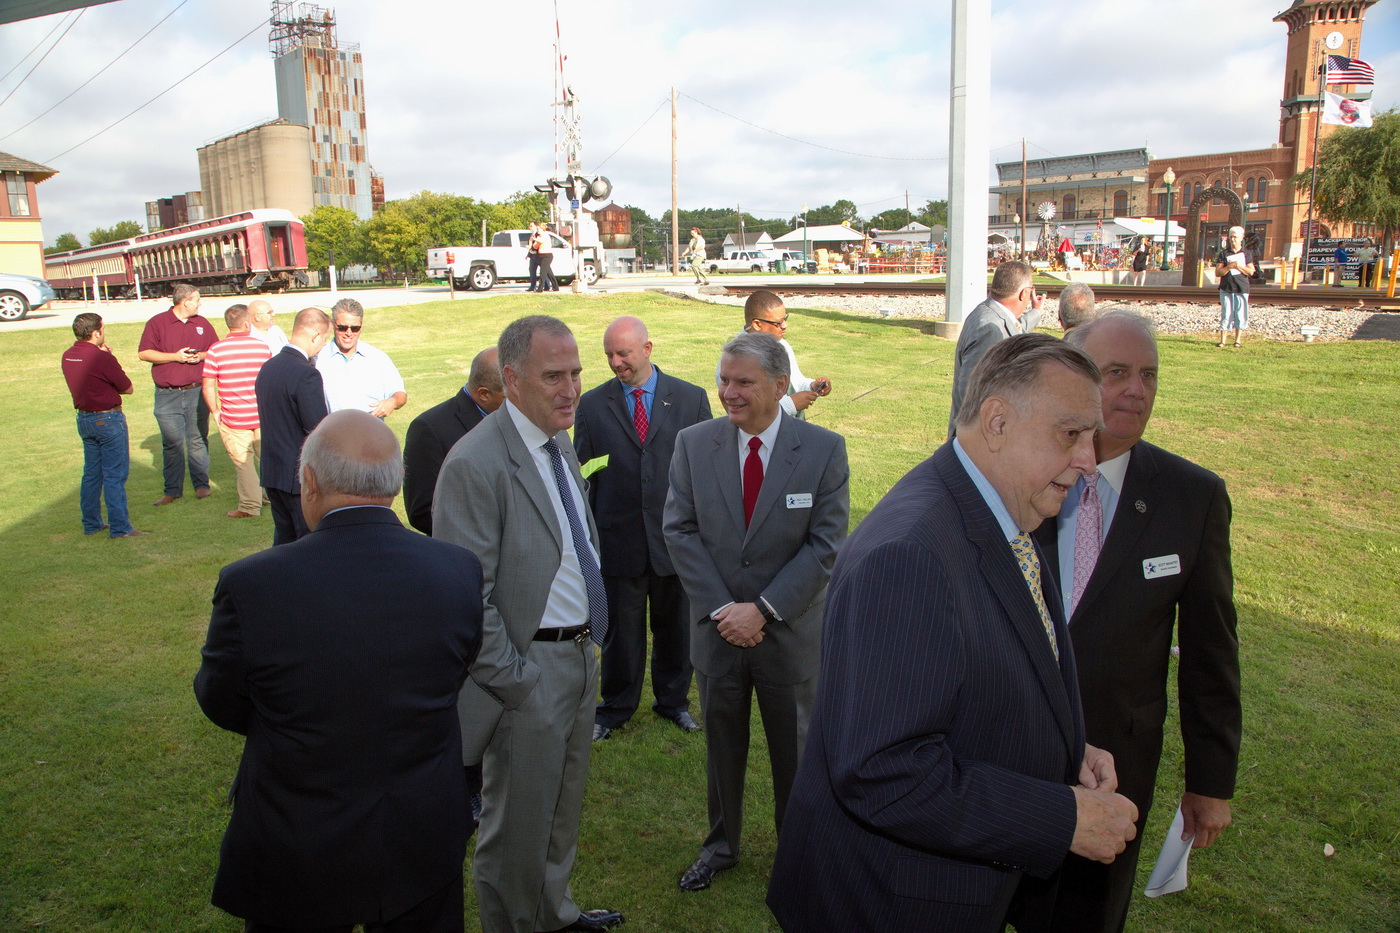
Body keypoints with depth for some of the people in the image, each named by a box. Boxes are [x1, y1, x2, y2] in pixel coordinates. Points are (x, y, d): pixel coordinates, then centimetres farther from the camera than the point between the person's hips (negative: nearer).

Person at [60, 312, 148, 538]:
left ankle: (91, 523, 24)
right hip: (108, 418, -8)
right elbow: (128, 388, -9)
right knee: (115, 475, -3)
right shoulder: (102, 358, -20)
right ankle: (119, 527, -1)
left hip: (84, 418, 8)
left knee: (91, 473, 17)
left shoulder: (67, 357, 3)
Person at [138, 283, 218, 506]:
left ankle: (201, 485, 14)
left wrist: (201, 356, -6)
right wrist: (175, 356, -12)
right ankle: (172, 490, 8)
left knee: (198, 440, 5)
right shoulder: (157, 323, 1)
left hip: (197, 392, 2)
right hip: (168, 395, -2)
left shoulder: (202, 323, 12)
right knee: (171, 443, 0)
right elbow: (143, 353, -3)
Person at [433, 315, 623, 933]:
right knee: (519, 820, 12)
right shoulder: (476, 464, -23)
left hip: (580, 656, 9)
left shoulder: (560, 443, 6)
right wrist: (514, 681, -19)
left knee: (563, 807, 26)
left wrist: (590, 639, 13)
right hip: (529, 669, -9)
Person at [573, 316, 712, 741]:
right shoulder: (592, 404, 2)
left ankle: (673, 700, 38)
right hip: (618, 541, 0)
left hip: (676, 539, 0)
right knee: (619, 630, 12)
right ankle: (616, 707, 33)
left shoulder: (691, 399, 0)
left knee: (674, 627, 16)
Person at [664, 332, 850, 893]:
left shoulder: (824, 450, -11)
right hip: (717, 630, 2)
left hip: (791, 632, -1)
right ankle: (721, 844, 42)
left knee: (794, 752, 16)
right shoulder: (693, 444, -5)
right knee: (722, 747, 19)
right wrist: (719, 609, -13)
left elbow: (825, 544, -13)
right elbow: (680, 531, -5)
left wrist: (763, 610, -17)